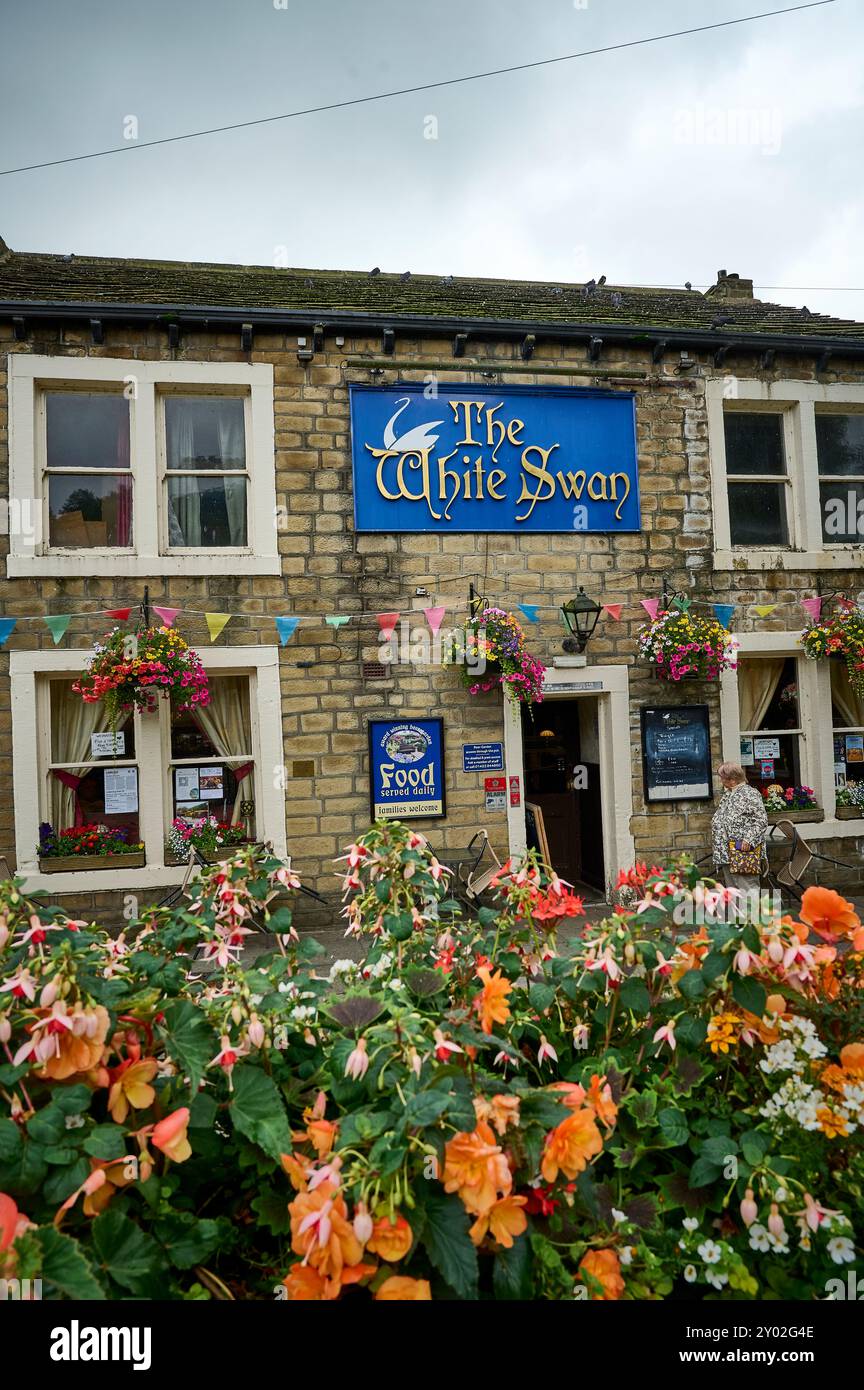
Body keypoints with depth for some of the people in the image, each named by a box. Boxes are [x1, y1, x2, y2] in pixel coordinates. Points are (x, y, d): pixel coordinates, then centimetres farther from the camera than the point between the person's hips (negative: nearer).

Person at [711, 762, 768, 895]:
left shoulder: (749, 793, -9)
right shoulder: (726, 795, 17)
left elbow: (761, 820, -14)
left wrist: (748, 839, -22)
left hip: (744, 851, -8)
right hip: (725, 853, 9)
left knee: (747, 888, -7)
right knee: (730, 888, 13)